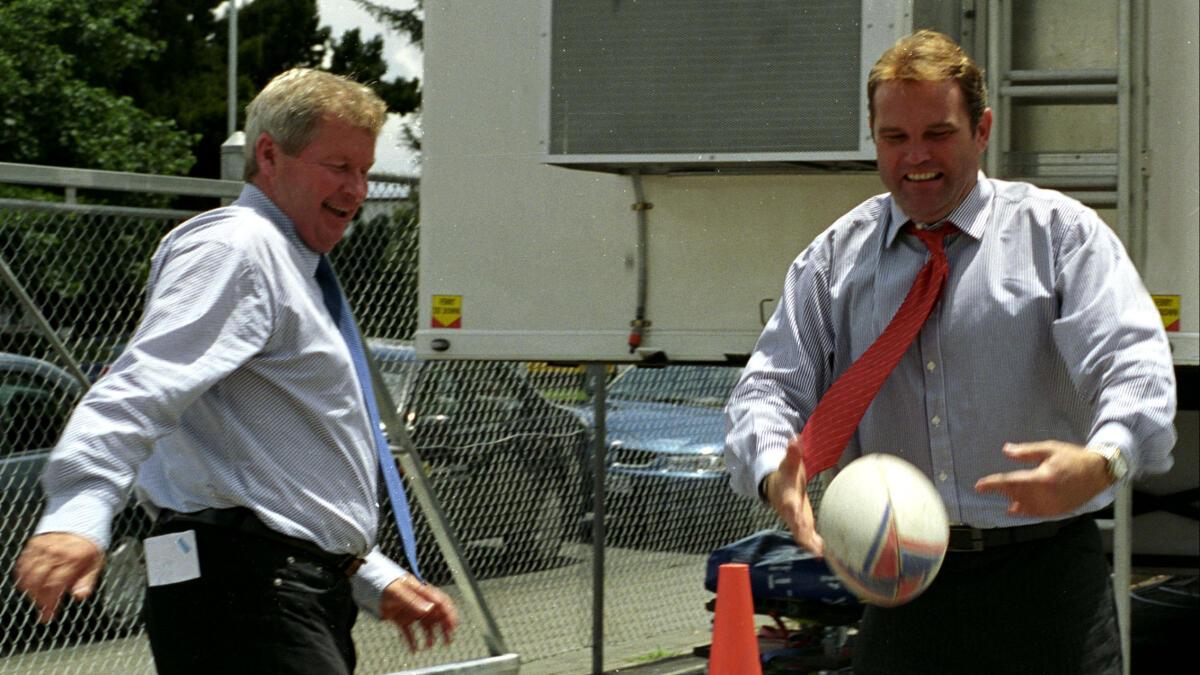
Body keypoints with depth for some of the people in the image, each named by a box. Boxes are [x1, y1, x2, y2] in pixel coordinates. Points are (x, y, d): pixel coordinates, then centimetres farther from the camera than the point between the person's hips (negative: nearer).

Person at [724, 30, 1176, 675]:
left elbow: (1134, 363, -11)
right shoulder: (834, 259, 11)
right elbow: (771, 384, 6)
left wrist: (1100, 462, -34)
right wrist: (774, 470, -19)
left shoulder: (1061, 231, 2)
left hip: (1045, 579, -2)